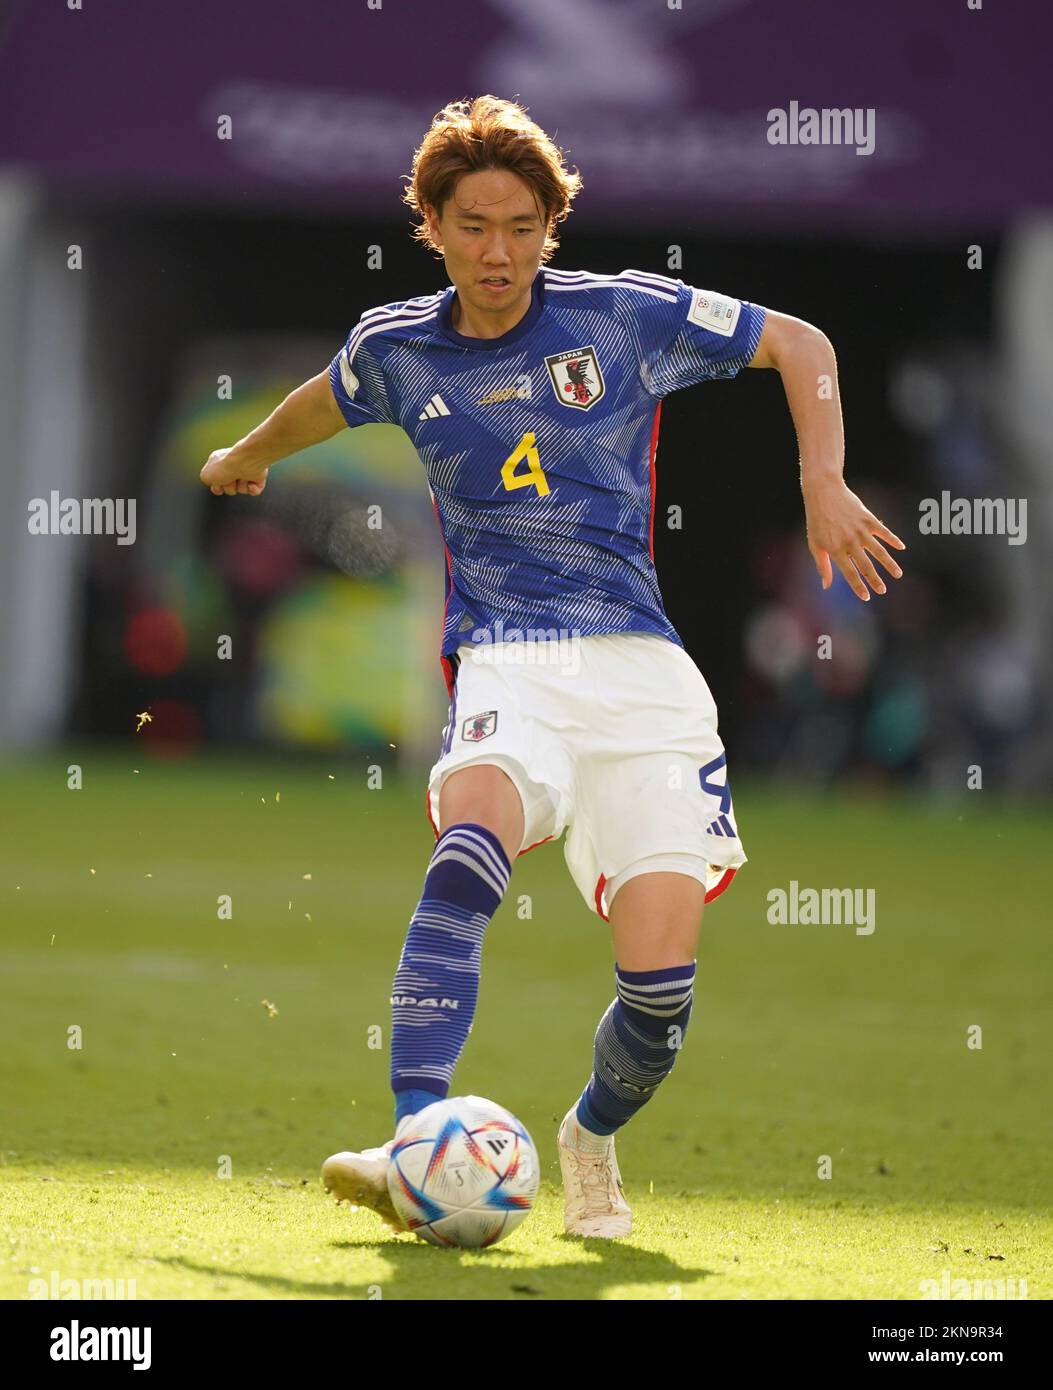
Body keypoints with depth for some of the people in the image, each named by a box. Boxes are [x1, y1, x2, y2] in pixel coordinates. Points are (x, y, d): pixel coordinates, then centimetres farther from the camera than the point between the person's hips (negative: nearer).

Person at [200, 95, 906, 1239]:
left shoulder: (623, 317, 3)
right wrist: (250, 456, 52)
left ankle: (590, 1139, 23)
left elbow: (799, 345, 13)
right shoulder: (396, 351, 9)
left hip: (641, 668, 0)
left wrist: (823, 485, 0)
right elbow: (328, 400, 34)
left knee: (660, 977, -12)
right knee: (472, 841, -36)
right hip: (503, 662, 0)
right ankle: (418, 1149, -48)